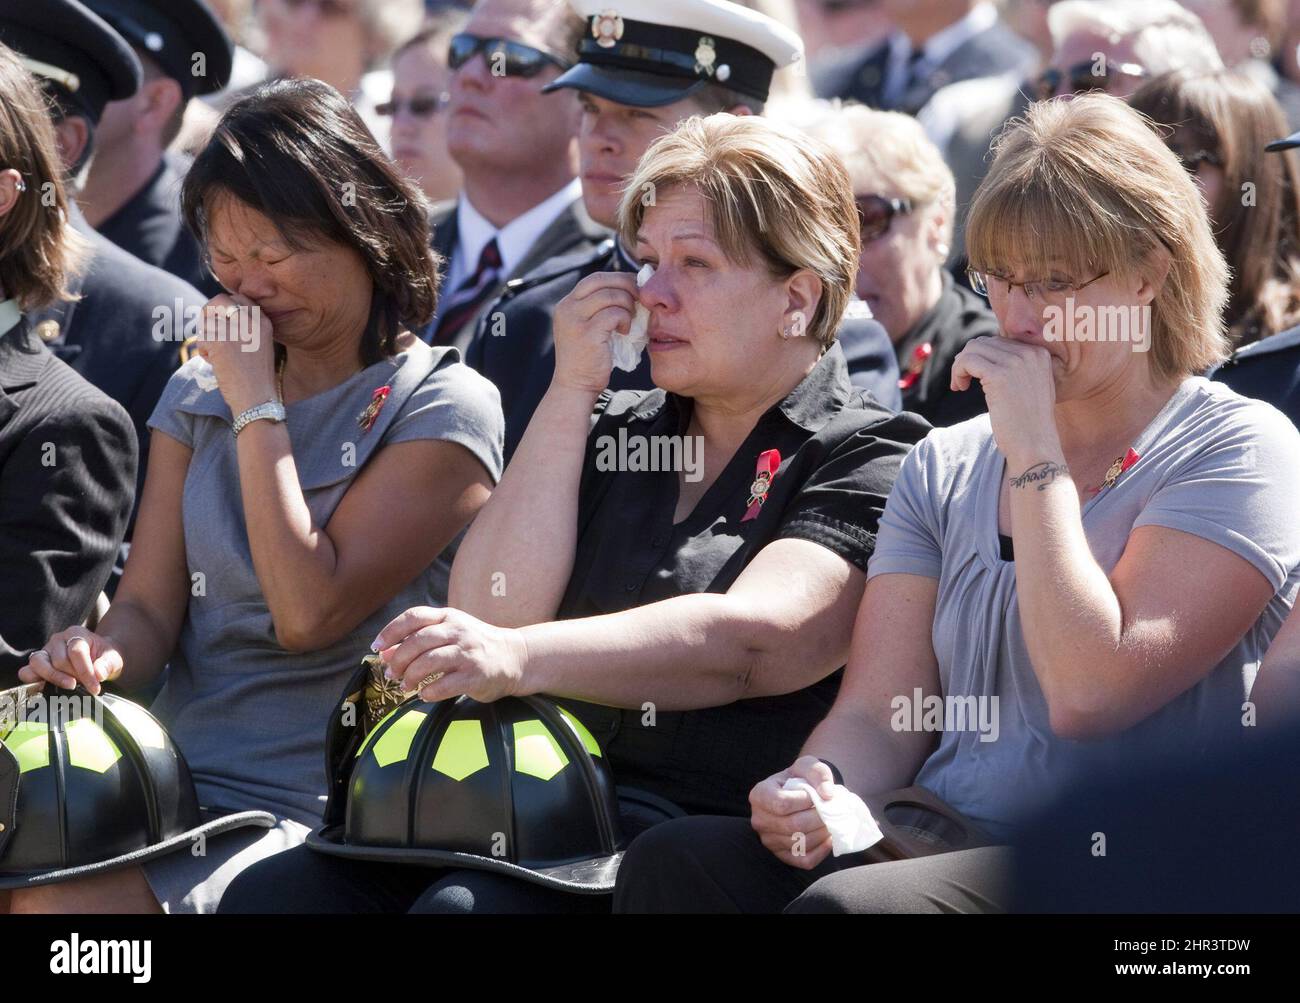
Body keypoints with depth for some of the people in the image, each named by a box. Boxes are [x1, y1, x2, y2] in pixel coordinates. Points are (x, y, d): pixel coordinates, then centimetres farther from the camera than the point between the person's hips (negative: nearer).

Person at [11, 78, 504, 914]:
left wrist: (256, 409, -6)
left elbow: (308, 612, -11)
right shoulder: (198, 394, 17)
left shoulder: (442, 407, -2)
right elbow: (151, 605, 11)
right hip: (177, 789, 5)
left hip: (315, 813, -5)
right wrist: (101, 655, -13)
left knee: (65, 904, -30)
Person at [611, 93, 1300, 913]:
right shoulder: (948, 465, 19)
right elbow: (879, 712, 12)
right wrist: (813, 788, -12)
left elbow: (1089, 691, -14)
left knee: (842, 905, -35)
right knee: (674, 861, -24)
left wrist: (1035, 452, -8)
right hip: (933, 849, 6)